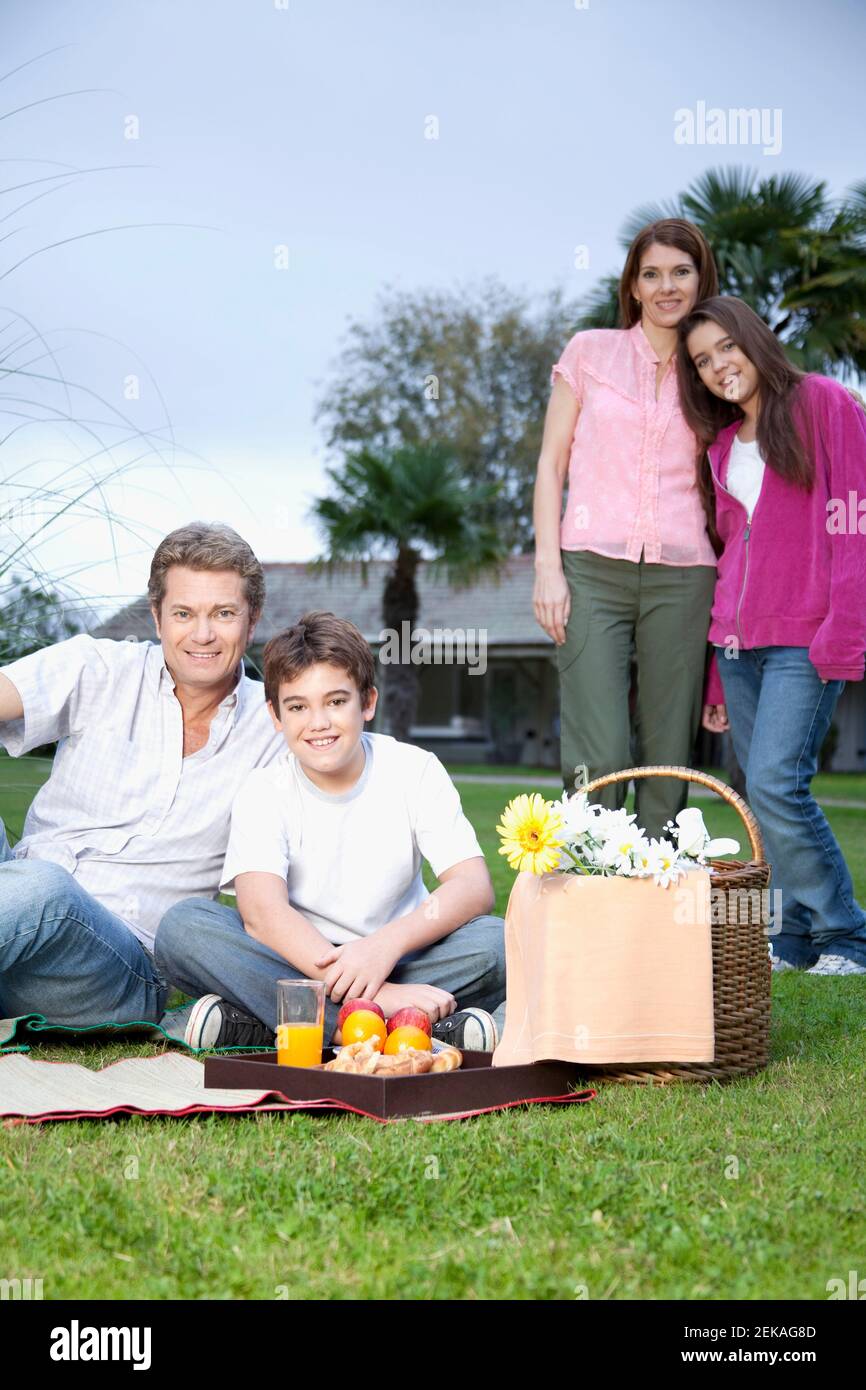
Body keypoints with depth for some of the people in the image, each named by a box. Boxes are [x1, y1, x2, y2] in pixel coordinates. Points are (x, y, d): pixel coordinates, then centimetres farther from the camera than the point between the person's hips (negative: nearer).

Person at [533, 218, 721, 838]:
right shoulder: (591, 351, 10)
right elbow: (552, 463, 8)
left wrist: (726, 593, 4)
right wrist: (548, 567, -3)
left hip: (682, 577, 2)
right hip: (594, 569, -2)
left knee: (669, 757, 1)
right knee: (598, 757, -12)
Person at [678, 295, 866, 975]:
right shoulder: (723, 445, 18)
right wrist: (716, 675, 15)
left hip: (804, 638, -6)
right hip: (738, 640, 6)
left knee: (775, 783, -17)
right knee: (768, 797, 4)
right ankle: (796, 941, 11)